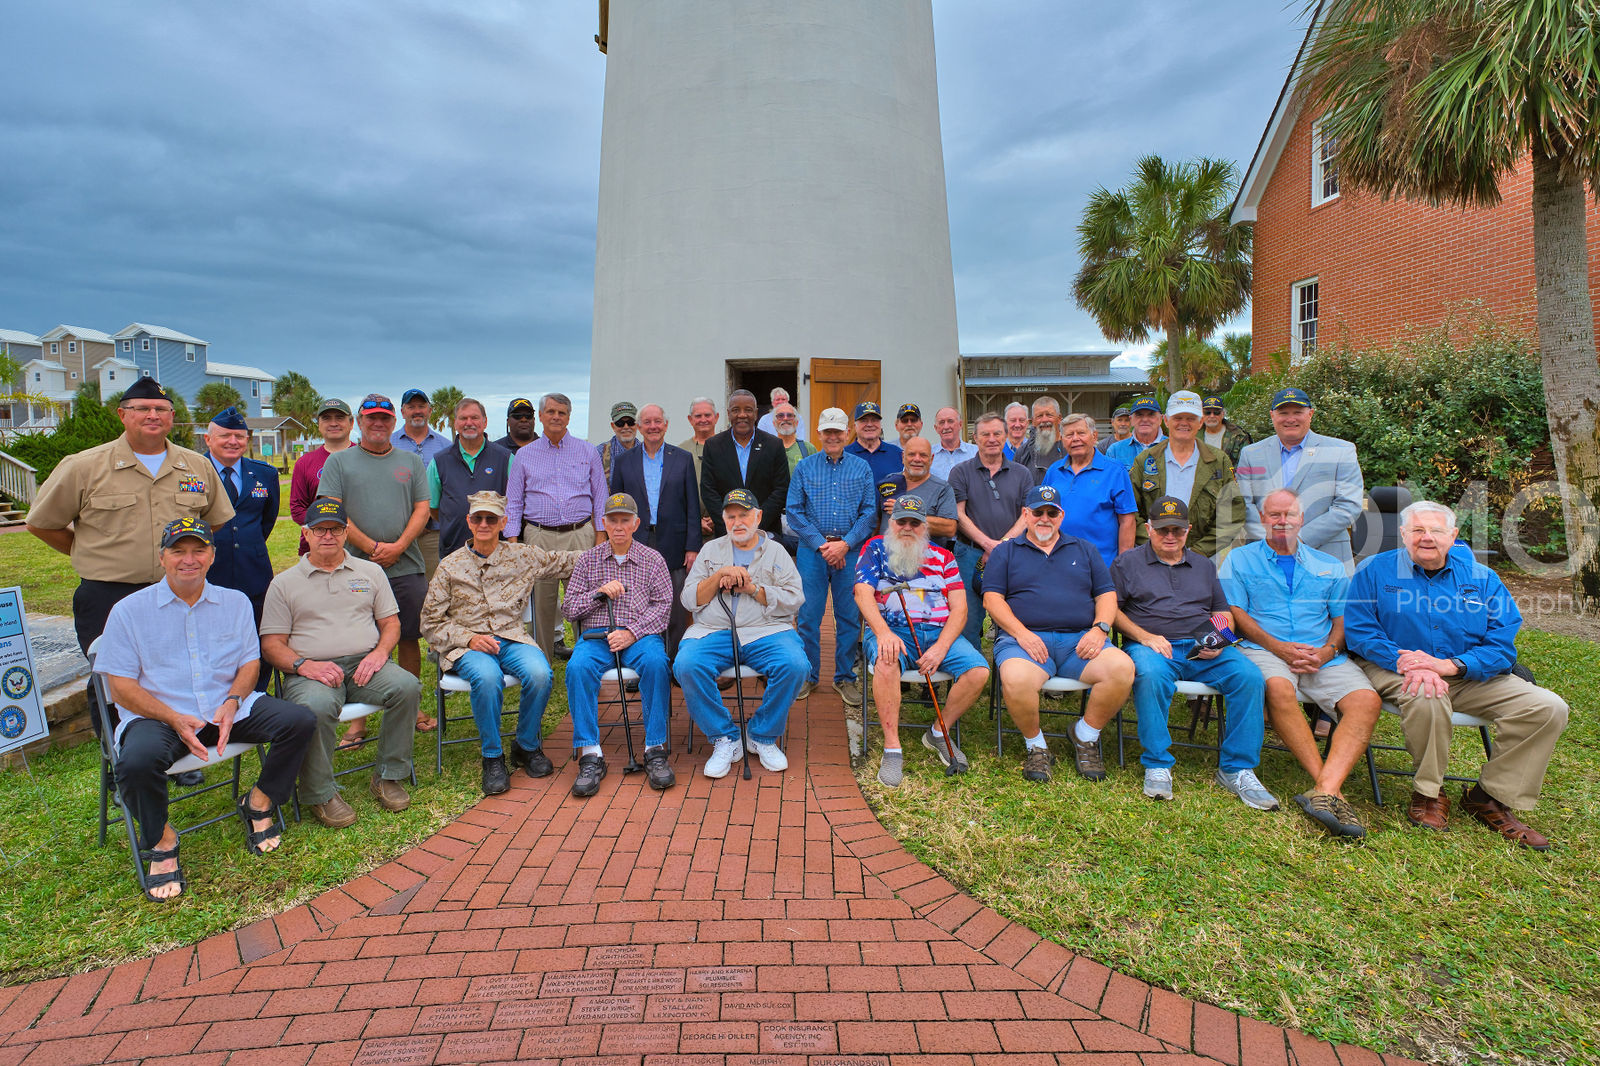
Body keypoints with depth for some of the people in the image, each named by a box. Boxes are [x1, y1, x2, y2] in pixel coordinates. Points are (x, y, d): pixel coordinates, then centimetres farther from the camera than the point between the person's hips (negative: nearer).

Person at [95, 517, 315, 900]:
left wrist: (232, 703, -12)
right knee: (137, 762, -35)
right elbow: (121, 685, -3)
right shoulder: (129, 610, 1)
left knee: (300, 721, -19)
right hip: (158, 715, -3)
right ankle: (160, 839, -3)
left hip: (228, 708, 3)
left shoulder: (235, 603, 10)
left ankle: (259, 802, 5)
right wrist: (175, 719, -19)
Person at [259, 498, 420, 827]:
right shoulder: (284, 583, 12)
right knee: (315, 707, -36)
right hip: (311, 671, -2)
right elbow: (271, 644, 6)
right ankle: (320, 794, -15)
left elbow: (391, 623, 15)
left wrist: (380, 652, -7)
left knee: (408, 687, -28)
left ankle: (388, 776, -10)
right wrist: (303, 665, -15)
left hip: (365, 664, 2)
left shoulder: (371, 572, 17)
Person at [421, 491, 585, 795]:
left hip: (512, 638, 2)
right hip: (467, 645, -1)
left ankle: (527, 746, -4)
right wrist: (469, 637, -10)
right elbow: (431, 623, 6)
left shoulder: (523, 556, 9)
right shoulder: (450, 567, 6)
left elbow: (565, 562, 21)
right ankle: (492, 757, -13)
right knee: (488, 677, -36)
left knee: (539, 673, -31)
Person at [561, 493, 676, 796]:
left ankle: (655, 750, -27)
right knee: (578, 668, -32)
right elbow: (569, 608, 12)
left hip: (640, 634, -1)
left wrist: (632, 633, -13)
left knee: (656, 663, -35)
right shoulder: (588, 560, 16)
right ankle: (590, 755, -27)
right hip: (595, 634, 1)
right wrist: (599, 592, -6)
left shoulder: (652, 560, 12)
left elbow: (662, 605, 2)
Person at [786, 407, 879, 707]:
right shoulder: (804, 467, 7)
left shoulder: (862, 467, 8)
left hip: (850, 550, 0)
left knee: (850, 617, 3)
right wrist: (821, 544, -9)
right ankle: (808, 675, 17)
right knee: (808, 615, 2)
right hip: (812, 550, 0)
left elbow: (870, 512, 3)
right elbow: (794, 511, 1)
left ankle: (845, 677, 17)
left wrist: (845, 543, -10)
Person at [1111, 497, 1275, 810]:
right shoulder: (1128, 562, 14)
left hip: (1202, 651, 4)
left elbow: (1223, 613, 23)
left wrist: (1219, 642, 0)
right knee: (1151, 675, -39)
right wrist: (1145, 637, -11)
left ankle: (1237, 769, -16)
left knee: (1249, 675, -25)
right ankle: (1157, 766, -25)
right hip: (1151, 645, -3)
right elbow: (1112, 609, 5)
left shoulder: (1203, 565, 26)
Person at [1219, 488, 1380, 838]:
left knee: (1367, 700, -26)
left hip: (1325, 657, 3)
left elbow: (1344, 619, 15)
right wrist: (1278, 647, -12)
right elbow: (1235, 613, 3)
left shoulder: (1328, 566, 22)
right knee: (1278, 688, -37)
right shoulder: (1240, 559, 14)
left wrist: (1327, 652, -7)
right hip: (1263, 650, -3)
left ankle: (1325, 789, -37)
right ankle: (1330, 788, -31)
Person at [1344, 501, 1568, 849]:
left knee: (1548, 708, -13)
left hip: (1470, 676, 4)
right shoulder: (1375, 571, 0)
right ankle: (1429, 794, -13)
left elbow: (1503, 645, -2)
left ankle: (1491, 797, 2)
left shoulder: (1482, 579, 7)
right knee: (1426, 697, -37)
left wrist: (1450, 665, -21)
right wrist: (1406, 662, -25)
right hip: (1395, 670, -4)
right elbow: (1359, 630, -8)